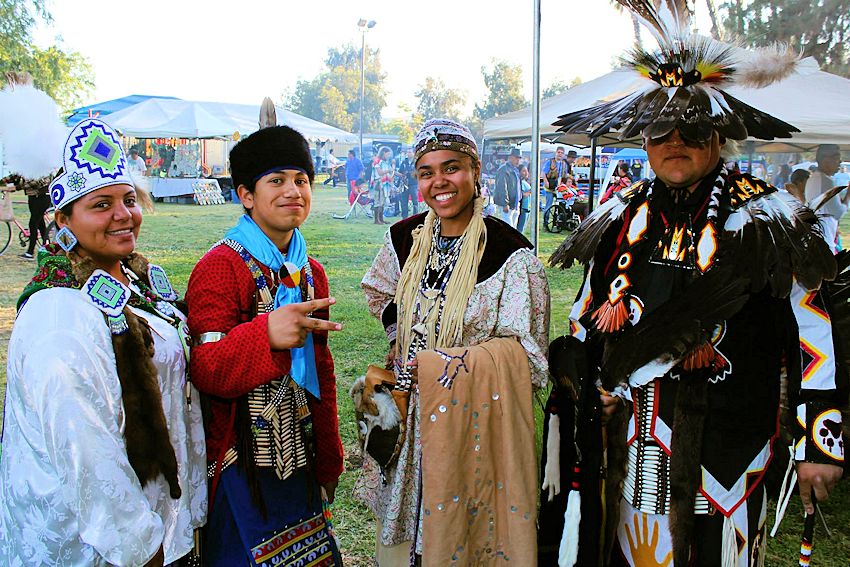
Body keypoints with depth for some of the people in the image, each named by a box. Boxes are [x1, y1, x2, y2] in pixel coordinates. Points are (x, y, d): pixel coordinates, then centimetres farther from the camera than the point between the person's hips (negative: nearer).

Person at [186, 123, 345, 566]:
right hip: (242, 466, -6)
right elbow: (204, 370, -21)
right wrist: (265, 334, -40)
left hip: (297, 460, 7)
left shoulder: (311, 272, 9)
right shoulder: (221, 267, -13)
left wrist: (327, 464, 19)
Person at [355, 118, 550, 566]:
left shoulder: (510, 253, -16)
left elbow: (522, 351, -16)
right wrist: (402, 340, 2)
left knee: (460, 526, 8)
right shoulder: (405, 239, 1)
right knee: (408, 520, 18)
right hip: (410, 407, 5)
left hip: (473, 415, -4)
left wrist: (433, 362, -22)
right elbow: (380, 296, 20)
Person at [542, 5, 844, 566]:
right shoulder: (623, 216, 6)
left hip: (722, 437, -3)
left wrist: (819, 441, -7)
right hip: (629, 430, 4)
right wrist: (573, 399, 11)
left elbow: (815, 334, -5)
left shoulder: (763, 218, -5)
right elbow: (585, 317, 14)